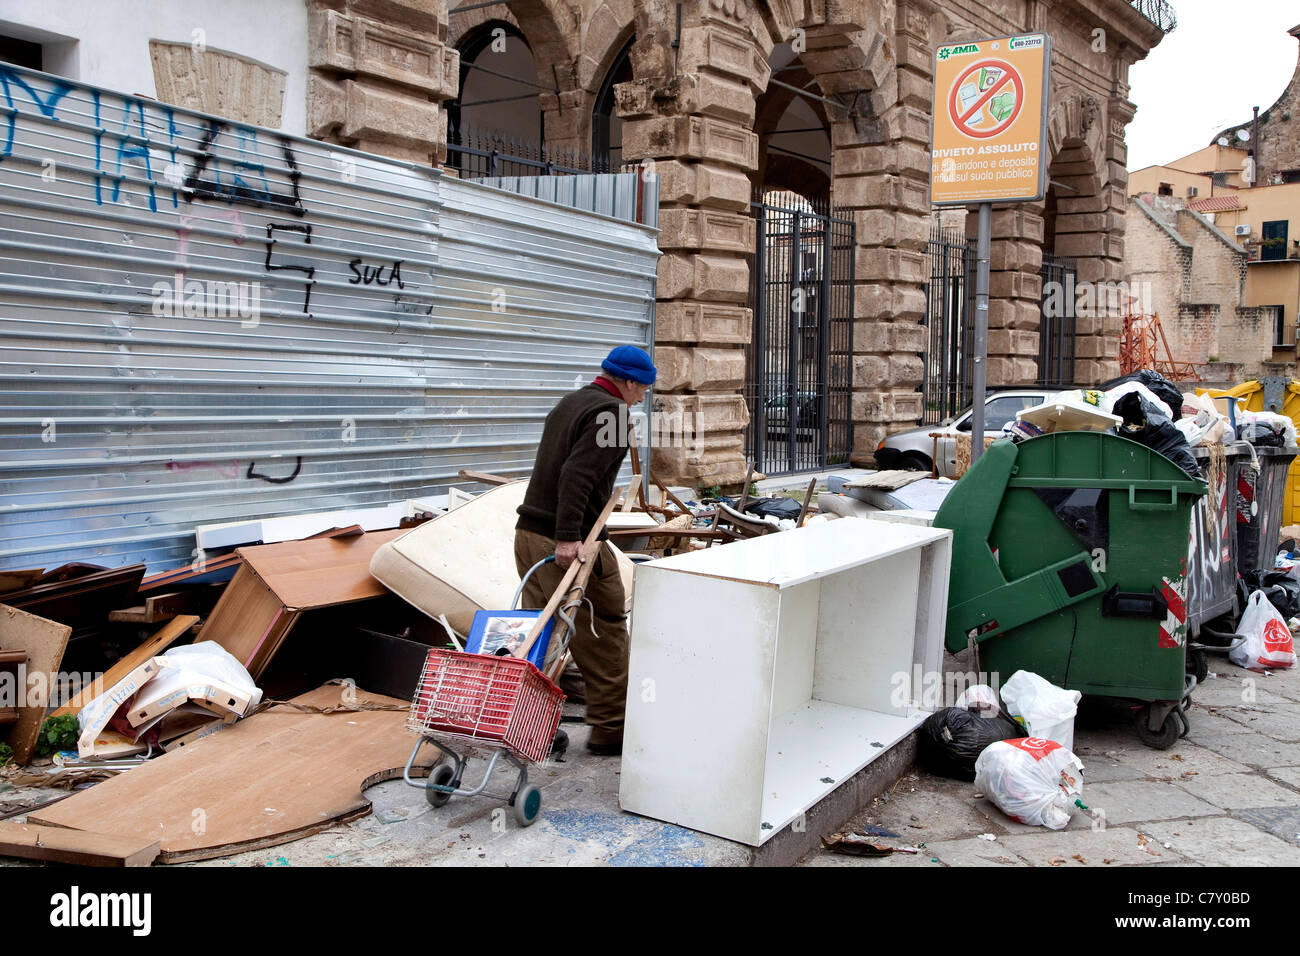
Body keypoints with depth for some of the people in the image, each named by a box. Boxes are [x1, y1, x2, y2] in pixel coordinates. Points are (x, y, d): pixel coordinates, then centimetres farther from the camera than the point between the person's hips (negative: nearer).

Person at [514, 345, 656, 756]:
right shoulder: (610, 413, -10)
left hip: (529, 533, 9)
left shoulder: (569, 402, 18)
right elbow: (577, 474, -23)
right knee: (605, 634, 3)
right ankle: (610, 729, 12)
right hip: (569, 543, -9)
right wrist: (568, 537, -28)